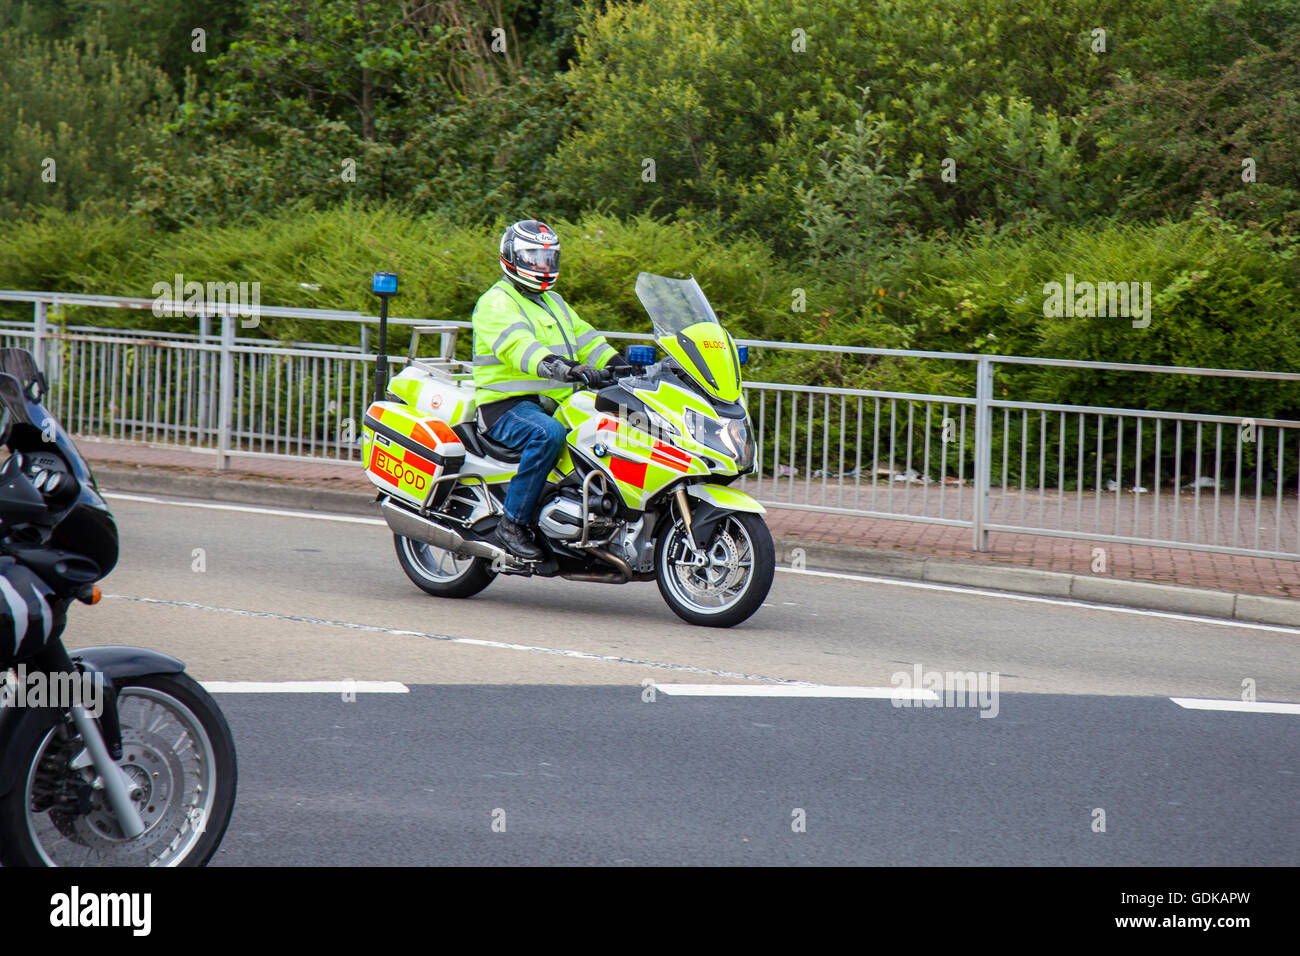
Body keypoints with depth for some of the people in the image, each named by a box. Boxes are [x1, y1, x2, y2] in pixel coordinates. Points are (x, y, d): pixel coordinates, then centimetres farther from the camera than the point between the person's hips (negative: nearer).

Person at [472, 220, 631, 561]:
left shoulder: (554, 303, 25)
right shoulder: (496, 303, -6)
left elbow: (585, 338, 17)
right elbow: (518, 346, -24)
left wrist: (620, 366, -4)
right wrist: (565, 369, -40)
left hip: (556, 404, 8)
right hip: (507, 405, -8)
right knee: (548, 434, -38)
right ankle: (514, 522, -30)